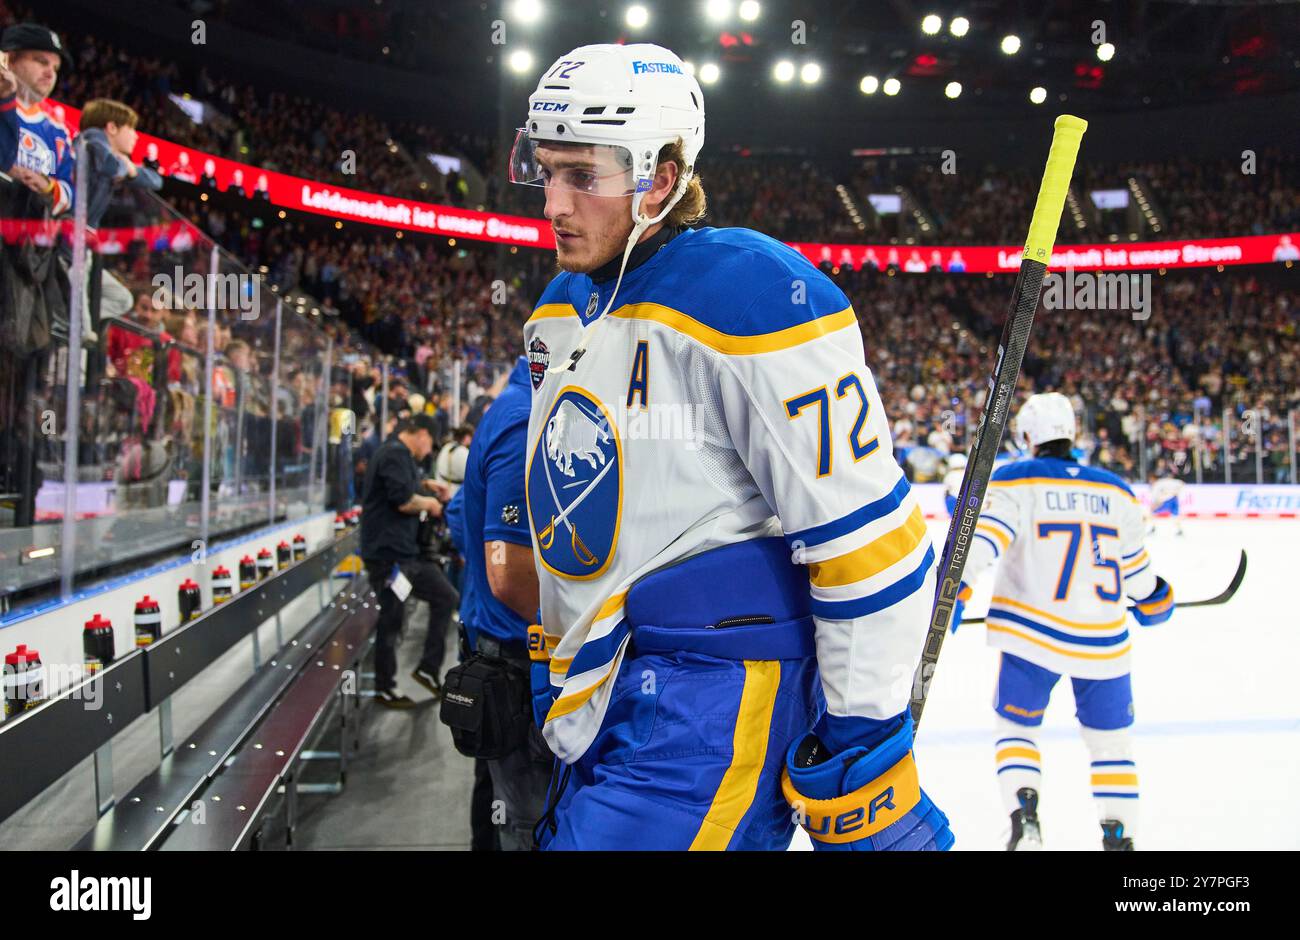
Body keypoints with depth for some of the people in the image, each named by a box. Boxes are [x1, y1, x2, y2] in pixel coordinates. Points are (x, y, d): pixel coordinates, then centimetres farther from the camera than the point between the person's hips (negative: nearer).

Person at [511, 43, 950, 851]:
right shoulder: (560, 314, 10)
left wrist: (862, 745, -16)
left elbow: (866, 536, -19)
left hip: (714, 705, -8)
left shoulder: (753, 299, -18)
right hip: (601, 699, 9)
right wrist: (554, 665, 24)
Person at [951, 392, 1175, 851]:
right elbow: (1137, 568, 16)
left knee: (1016, 726, 16)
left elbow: (983, 537, -21)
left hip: (1031, 635, -2)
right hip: (1103, 641, 2)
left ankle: (1024, 817, -3)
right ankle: (1119, 835, 11)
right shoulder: (1115, 490, 6)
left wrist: (955, 589, -27)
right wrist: (1154, 600, 35)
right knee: (1110, 739, 17)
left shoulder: (1015, 482, -4)